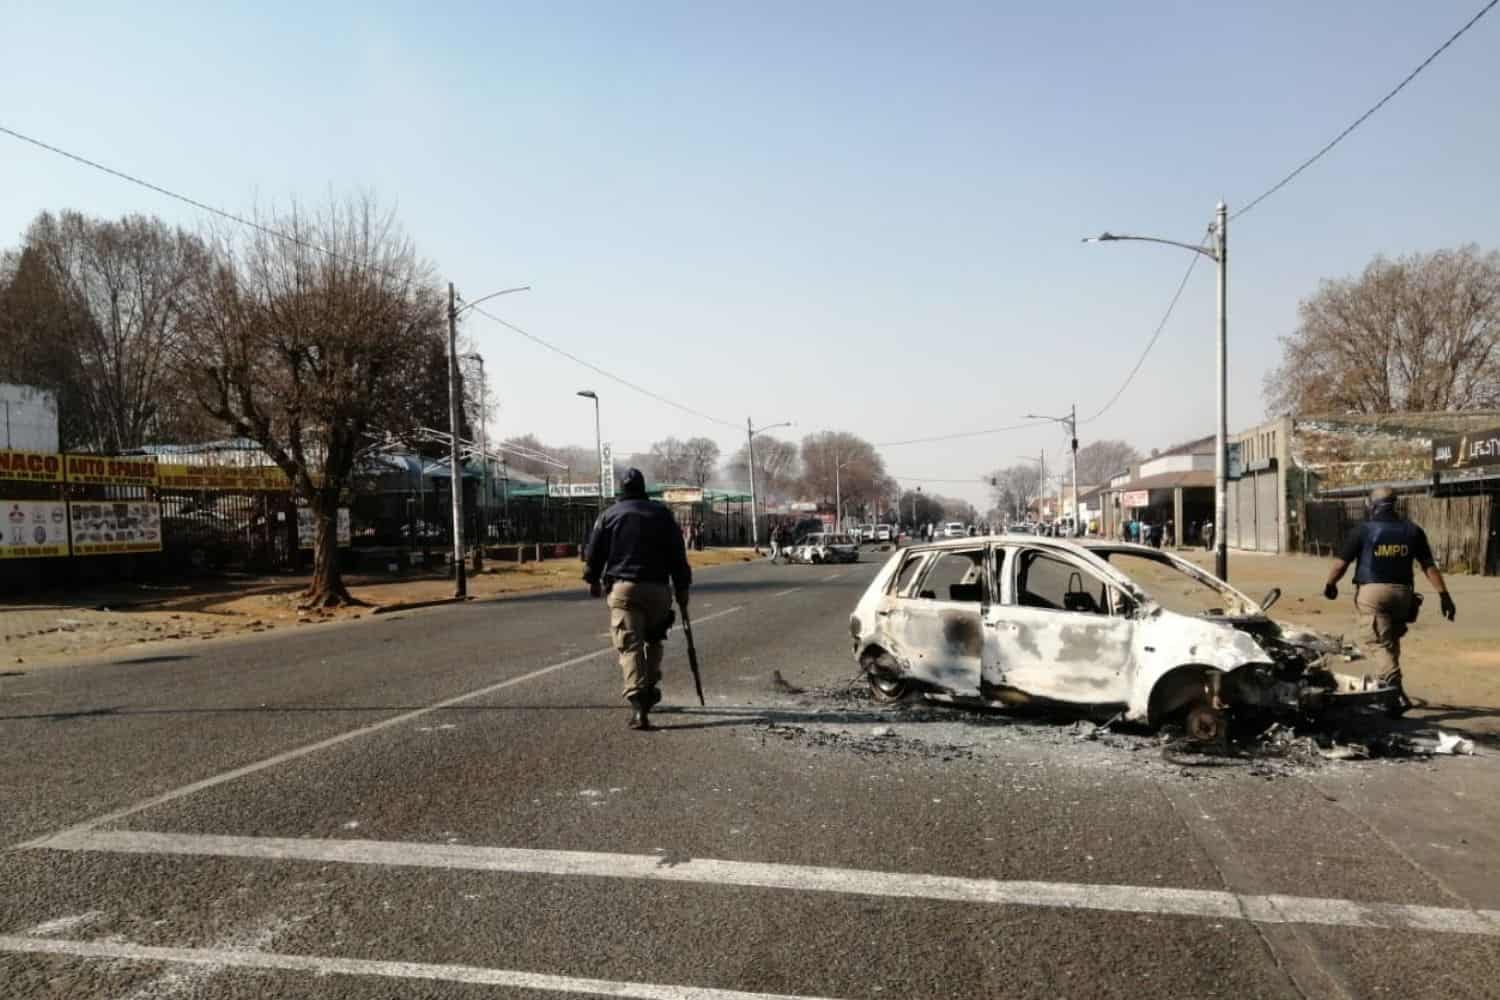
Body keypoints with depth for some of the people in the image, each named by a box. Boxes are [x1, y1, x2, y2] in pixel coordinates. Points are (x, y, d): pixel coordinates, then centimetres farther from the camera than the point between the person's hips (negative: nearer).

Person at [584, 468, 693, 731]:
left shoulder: (608, 516, 6)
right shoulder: (662, 514, 8)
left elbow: (595, 552, 11)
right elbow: (677, 554, 5)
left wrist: (593, 581, 26)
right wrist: (682, 587, 10)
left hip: (623, 588, -1)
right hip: (658, 588, 2)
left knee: (630, 645, -6)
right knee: (653, 640, 23)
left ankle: (638, 703, -18)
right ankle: (651, 686, 18)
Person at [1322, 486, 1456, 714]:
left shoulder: (1363, 530, -2)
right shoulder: (1412, 530, 8)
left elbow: (1341, 562, -3)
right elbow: (1429, 565, 5)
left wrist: (1330, 584, 13)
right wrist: (1443, 595, 7)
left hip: (1372, 592, -4)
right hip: (1402, 592, 4)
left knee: (1379, 643, -5)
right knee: (1392, 640, 20)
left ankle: (1398, 694, -17)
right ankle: (1387, 685, 29)